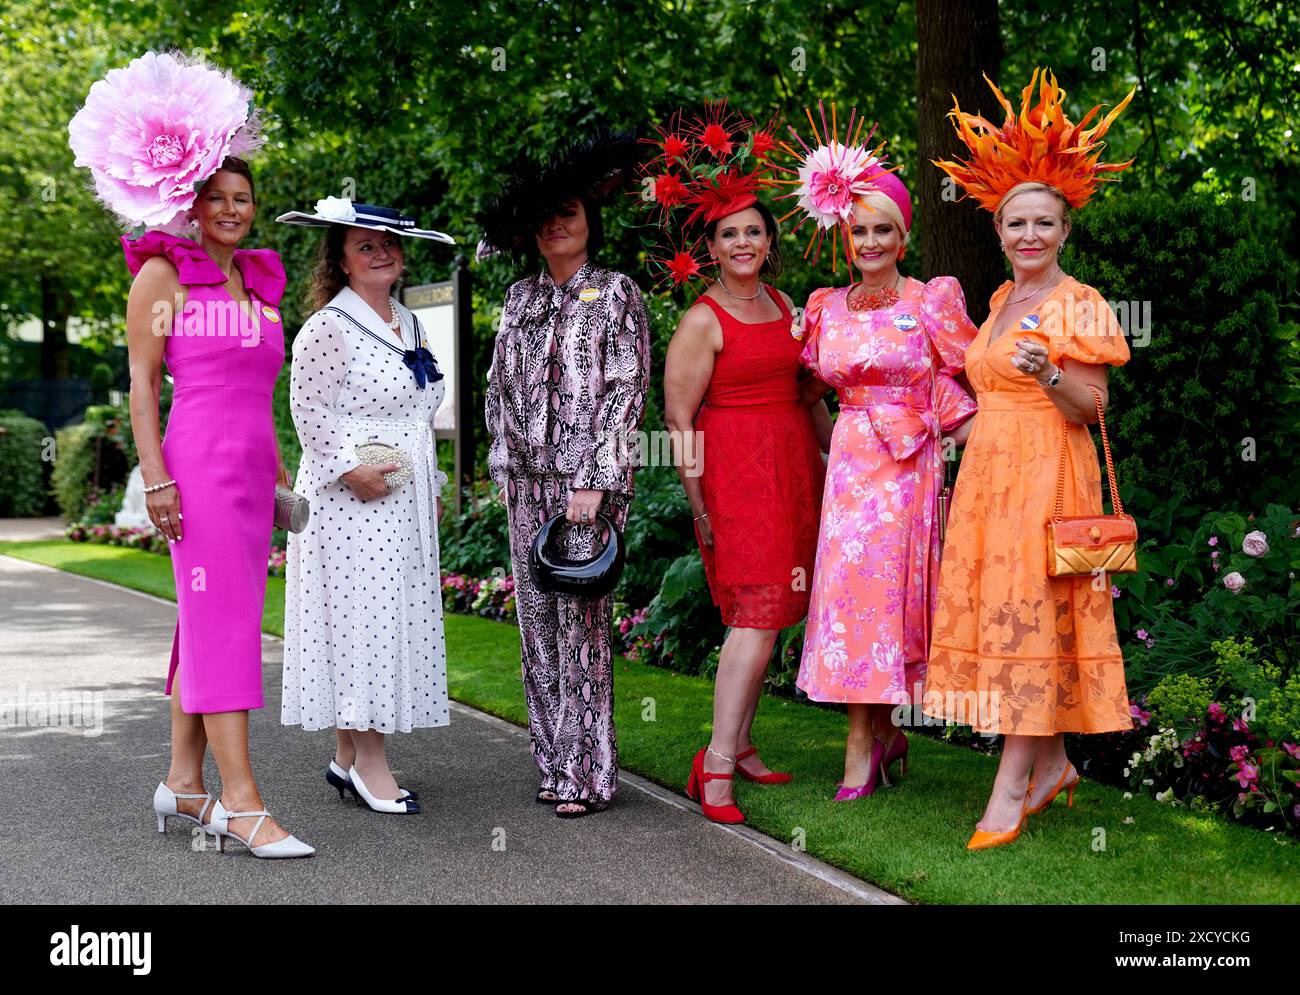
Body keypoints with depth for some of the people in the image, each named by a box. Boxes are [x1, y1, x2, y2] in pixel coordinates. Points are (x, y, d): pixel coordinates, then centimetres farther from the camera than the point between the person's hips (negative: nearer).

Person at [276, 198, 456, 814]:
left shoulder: (409, 325, 17)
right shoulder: (329, 327, -8)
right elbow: (308, 409, -13)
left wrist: (434, 487, 20)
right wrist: (350, 468, -20)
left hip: (406, 508, 8)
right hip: (352, 503, -8)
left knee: (395, 622, 8)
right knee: (363, 619, -8)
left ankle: (348, 757, 16)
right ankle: (369, 763, -2)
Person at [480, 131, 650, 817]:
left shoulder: (617, 293, 0)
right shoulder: (520, 298, 14)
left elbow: (628, 388, -6)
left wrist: (593, 480, -12)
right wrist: (505, 463, 10)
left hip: (588, 478, -5)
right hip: (528, 479, 5)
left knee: (582, 619, -7)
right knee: (536, 618, 5)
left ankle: (588, 773, 0)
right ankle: (553, 760, 14)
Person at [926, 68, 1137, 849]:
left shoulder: (1079, 305, -7)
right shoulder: (1000, 301, 15)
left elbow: (1093, 406, -12)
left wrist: (1048, 373, -27)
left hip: (1047, 474, -7)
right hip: (988, 469, 8)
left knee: (1027, 612, -8)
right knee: (994, 610, 7)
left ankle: (1012, 784, -5)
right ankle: (1052, 763, 19)